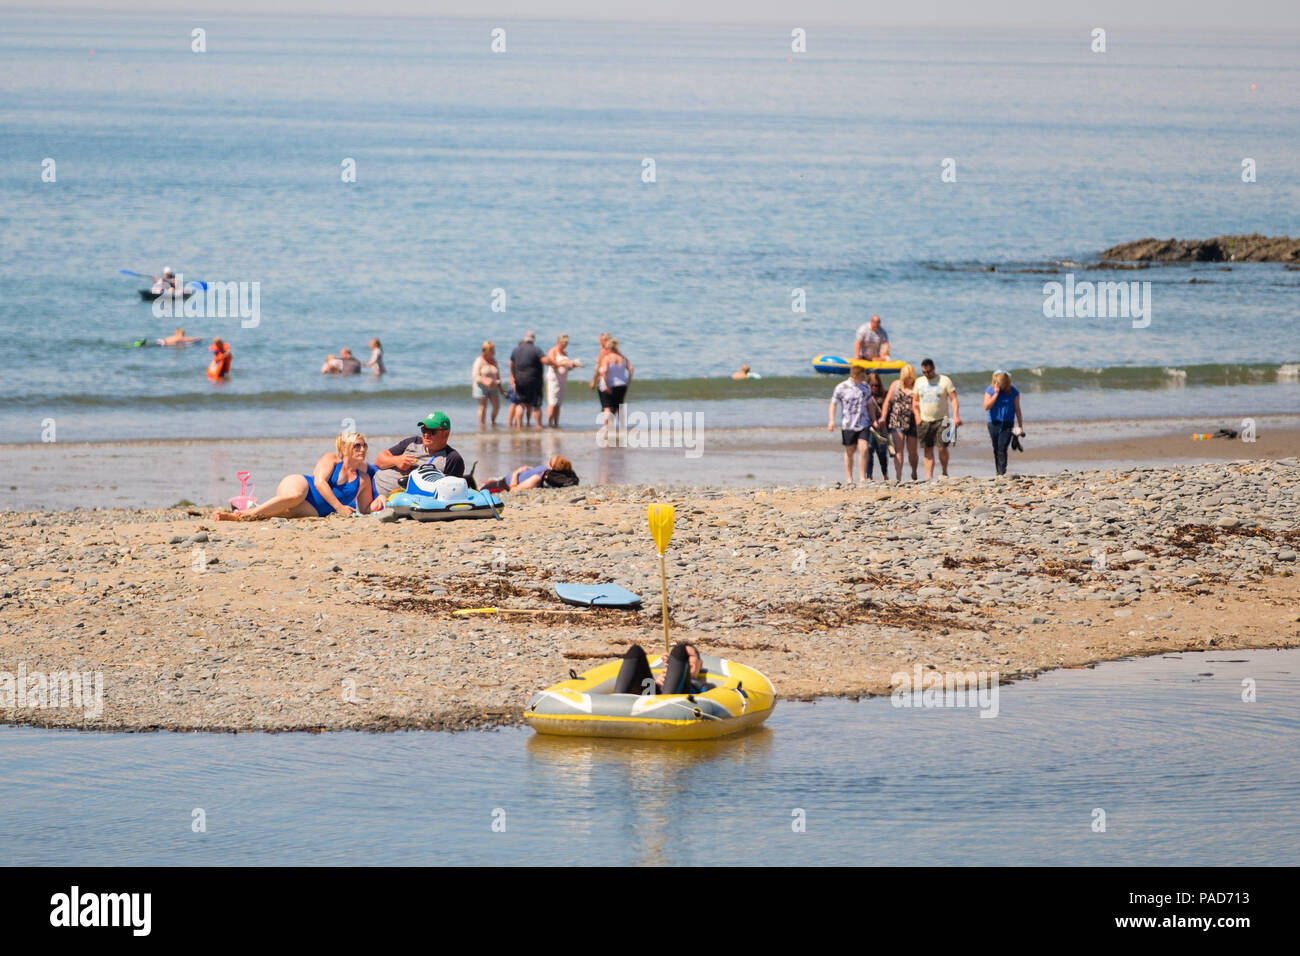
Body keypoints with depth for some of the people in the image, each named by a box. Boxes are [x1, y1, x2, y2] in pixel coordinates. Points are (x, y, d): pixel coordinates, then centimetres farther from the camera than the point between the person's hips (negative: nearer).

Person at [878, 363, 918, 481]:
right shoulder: (896, 385, 6)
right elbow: (887, 401, 8)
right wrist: (883, 417, 2)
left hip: (912, 423, 0)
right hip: (896, 421, 0)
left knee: (912, 451, 9)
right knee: (898, 450, -9)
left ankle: (914, 473, 33)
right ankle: (898, 477, -14)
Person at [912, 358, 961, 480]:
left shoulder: (944, 380, 0)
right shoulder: (919, 382, 11)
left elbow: (954, 399, -4)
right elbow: (915, 401, 16)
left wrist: (956, 416, -16)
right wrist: (917, 417, 3)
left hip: (941, 420, -3)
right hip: (924, 421, 3)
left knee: (942, 448, -11)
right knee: (928, 450, -1)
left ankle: (945, 472, 9)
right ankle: (929, 476, -1)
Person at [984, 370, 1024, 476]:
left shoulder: (1013, 391, -2)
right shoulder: (990, 390, -1)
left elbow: (1017, 409, 4)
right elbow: (986, 407, -11)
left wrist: (1020, 426, 5)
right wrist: (996, 394, -18)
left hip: (1007, 424, -2)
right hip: (994, 424, 2)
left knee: (1002, 449, -16)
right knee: (996, 450, 9)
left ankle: (1002, 473, -20)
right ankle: (998, 473, 22)